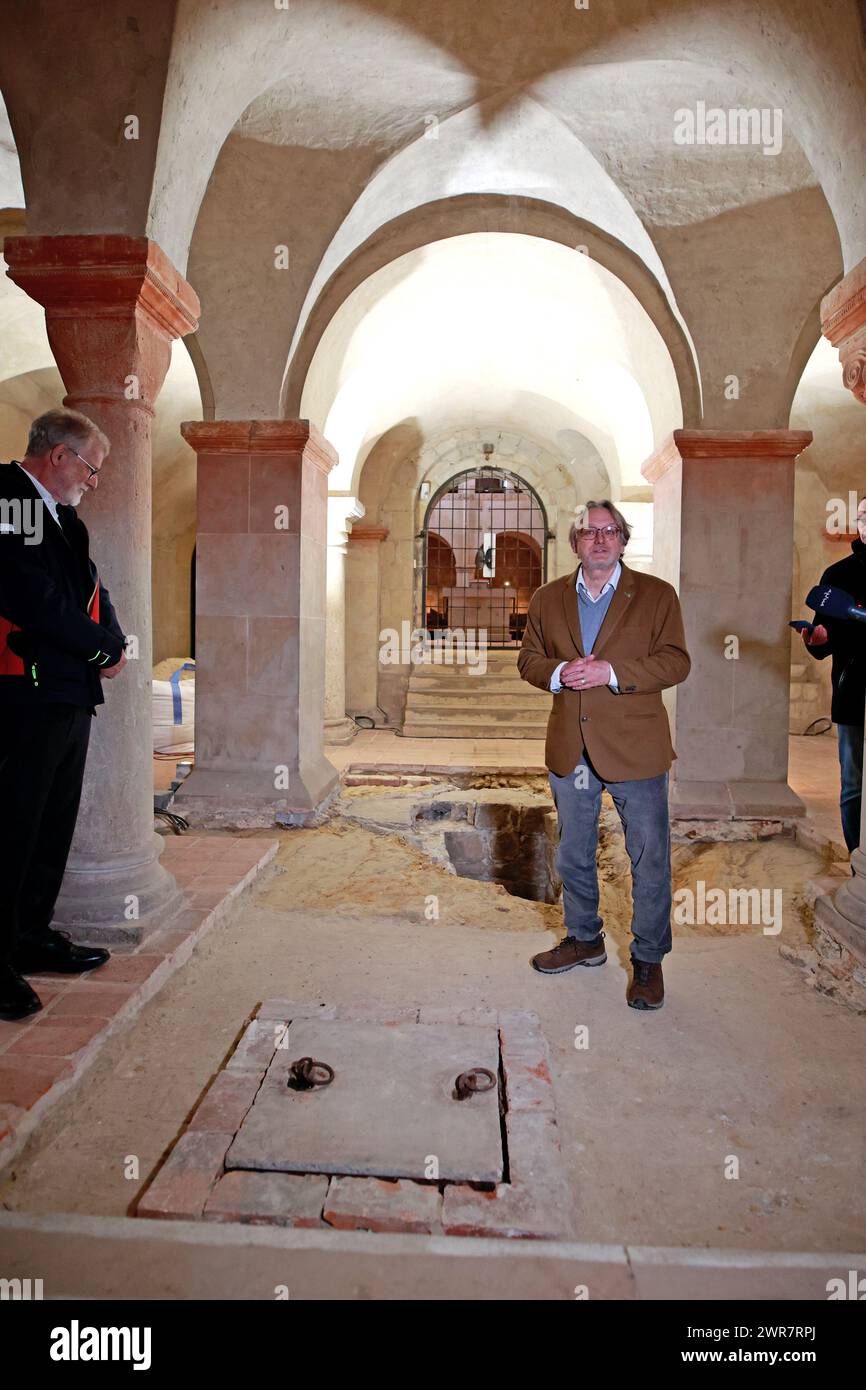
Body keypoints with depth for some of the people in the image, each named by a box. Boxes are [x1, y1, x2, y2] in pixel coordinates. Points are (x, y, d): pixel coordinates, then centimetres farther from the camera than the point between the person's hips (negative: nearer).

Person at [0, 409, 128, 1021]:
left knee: (54, 826, 16)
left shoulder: (62, 517, 19)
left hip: (70, 695, 10)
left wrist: (111, 644, -3)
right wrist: (102, 649, -10)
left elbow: (90, 590, 17)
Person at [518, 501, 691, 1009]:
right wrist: (557, 674, -12)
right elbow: (529, 658, 11)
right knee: (573, 853, 17)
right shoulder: (547, 599, 8)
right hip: (570, 749, 4)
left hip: (636, 747, -3)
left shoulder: (657, 595, -2)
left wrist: (611, 673, -20)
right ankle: (584, 939, 38)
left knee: (649, 858, 4)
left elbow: (676, 661, -8)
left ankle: (649, 959, 21)